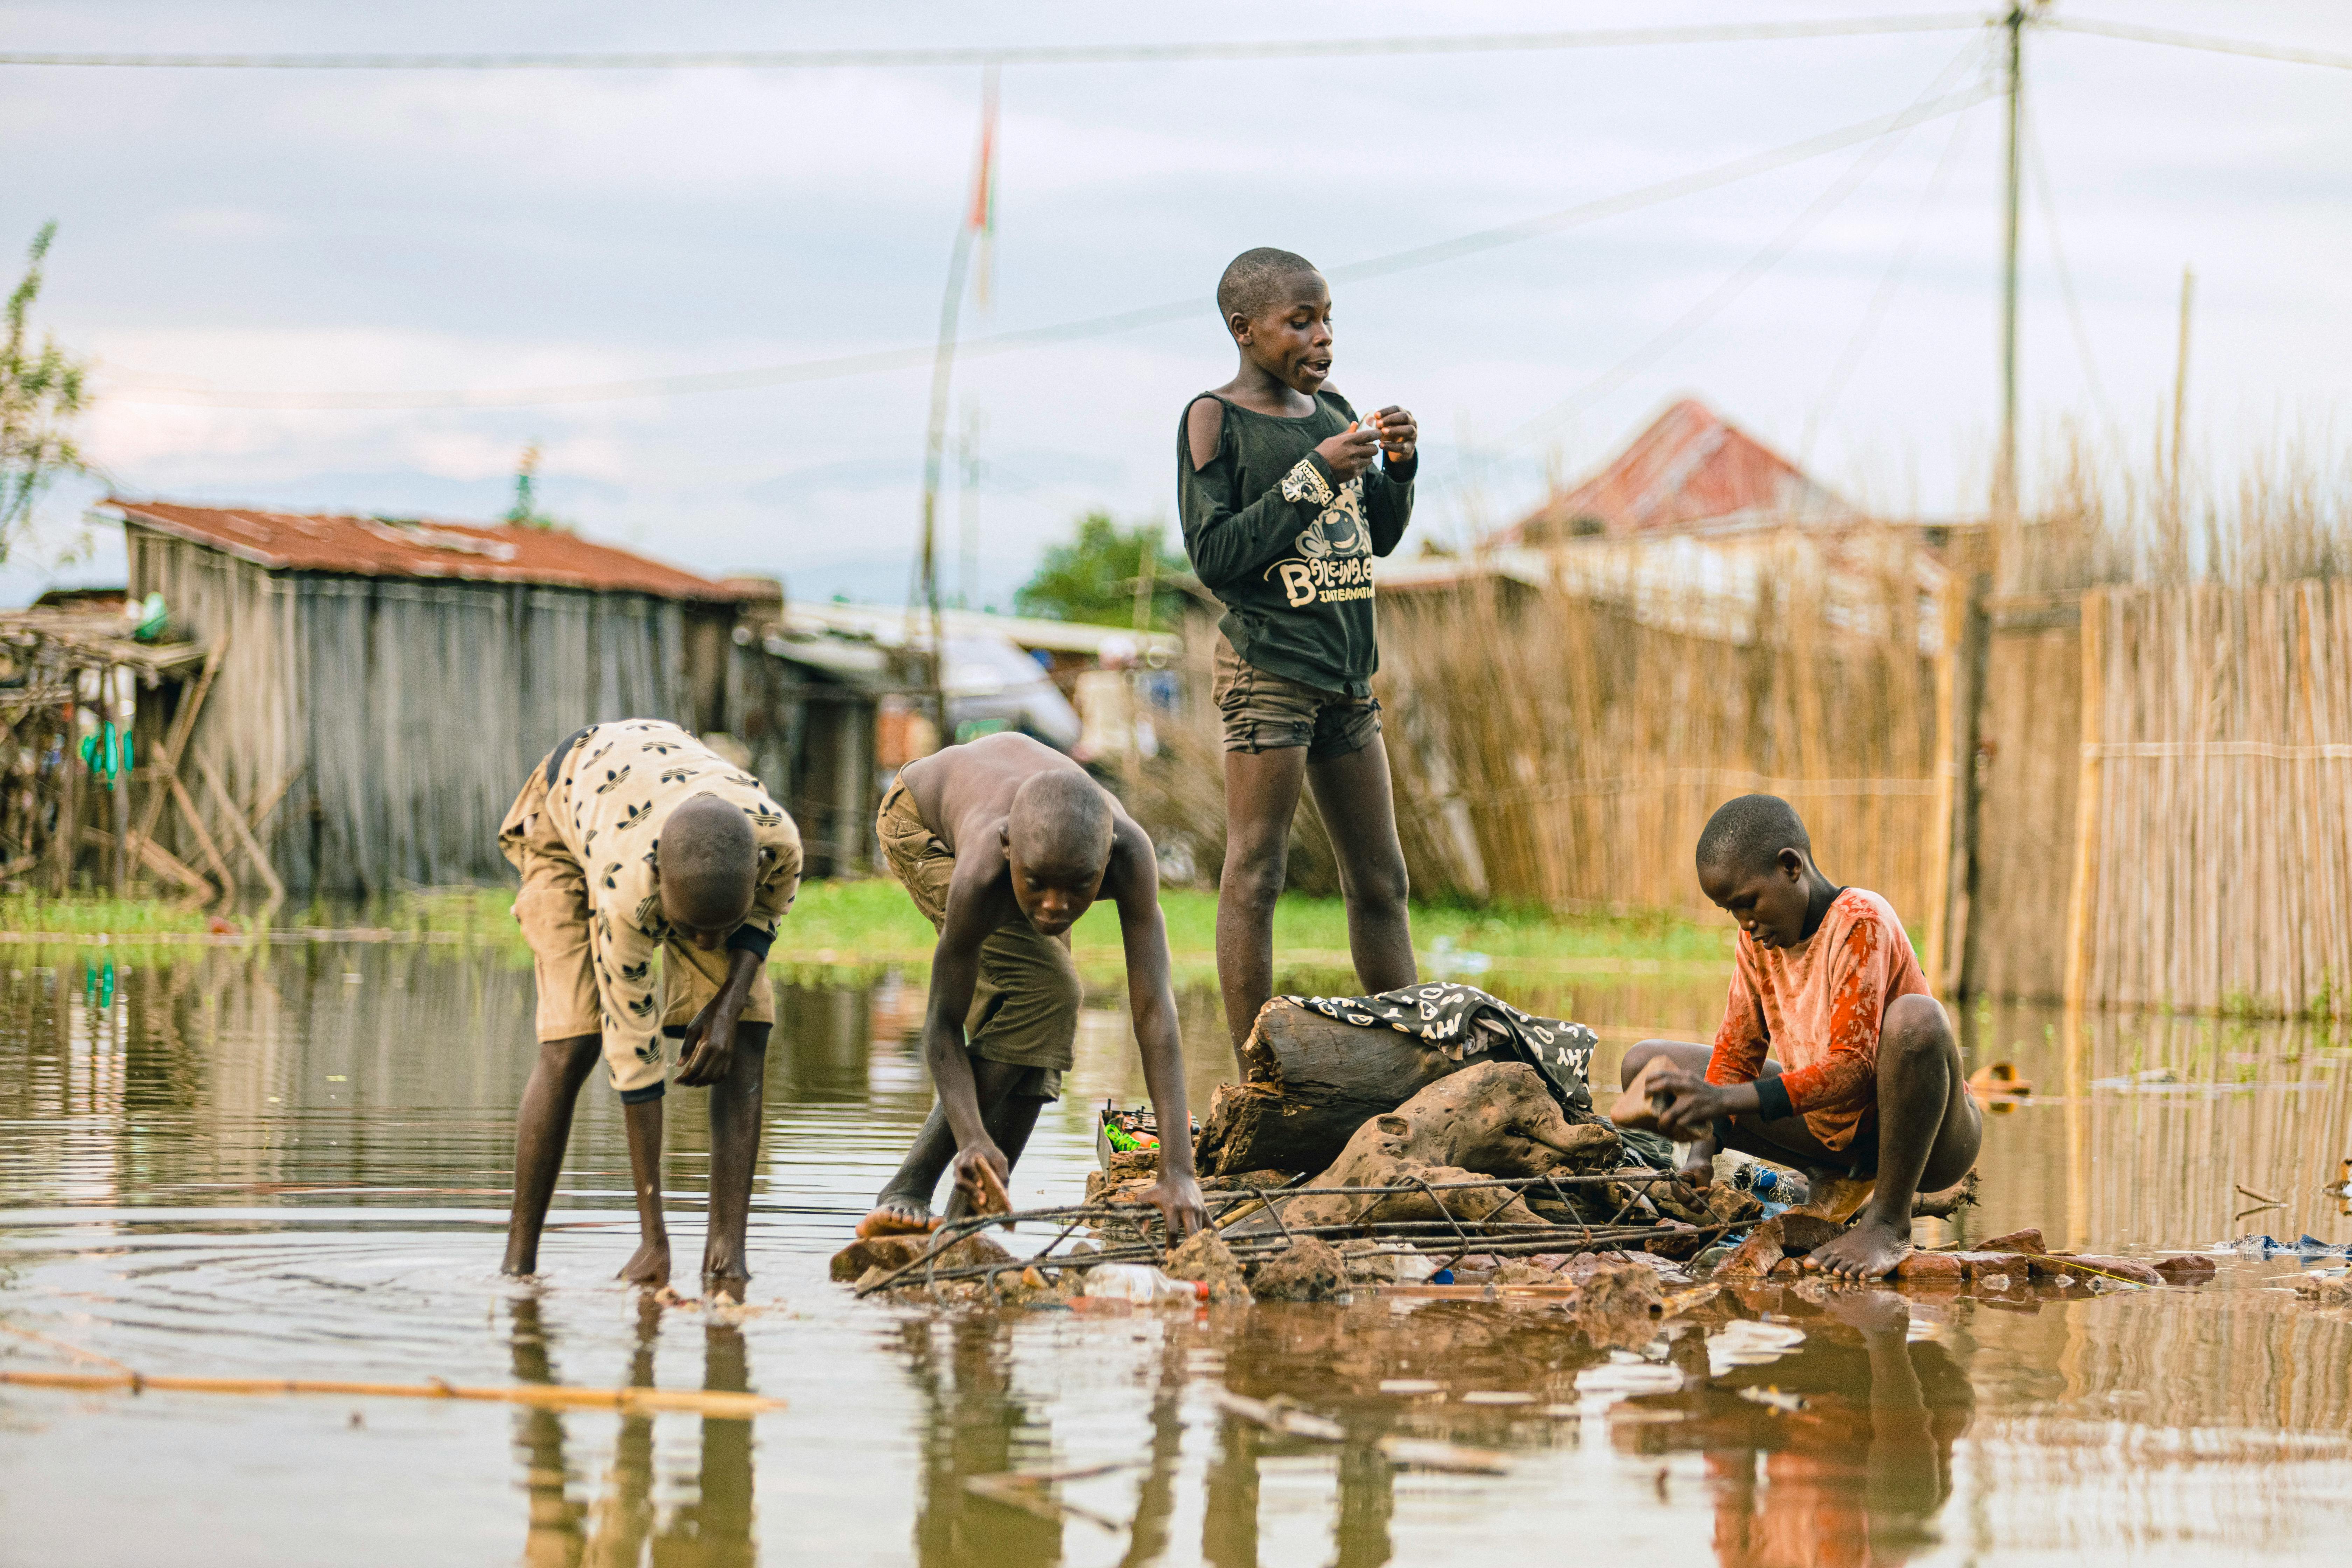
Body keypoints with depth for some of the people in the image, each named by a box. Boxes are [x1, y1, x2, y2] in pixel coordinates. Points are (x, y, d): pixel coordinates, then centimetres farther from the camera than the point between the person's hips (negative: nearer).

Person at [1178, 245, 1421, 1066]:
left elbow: (1381, 537, 20)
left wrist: (1397, 467, 1)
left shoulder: (1333, 411, 12)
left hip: (1347, 674, 7)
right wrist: (1314, 476, -17)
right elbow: (1214, 556, -13)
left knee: (1381, 881, 9)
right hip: (1268, 667, -7)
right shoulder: (1215, 420, -6)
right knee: (1255, 876, -6)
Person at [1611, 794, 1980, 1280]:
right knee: (1645, 1064, 1)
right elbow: (1737, 1052, 3)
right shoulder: (1758, 938, 0)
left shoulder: (1860, 921, -23)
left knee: (1915, 1018, -41)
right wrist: (1704, 1142, -15)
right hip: (1833, 1127, 8)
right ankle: (1831, 1182, 5)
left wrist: (1727, 1099, -37)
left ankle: (1889, 1220, -24)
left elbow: (1853, 1067, -30)